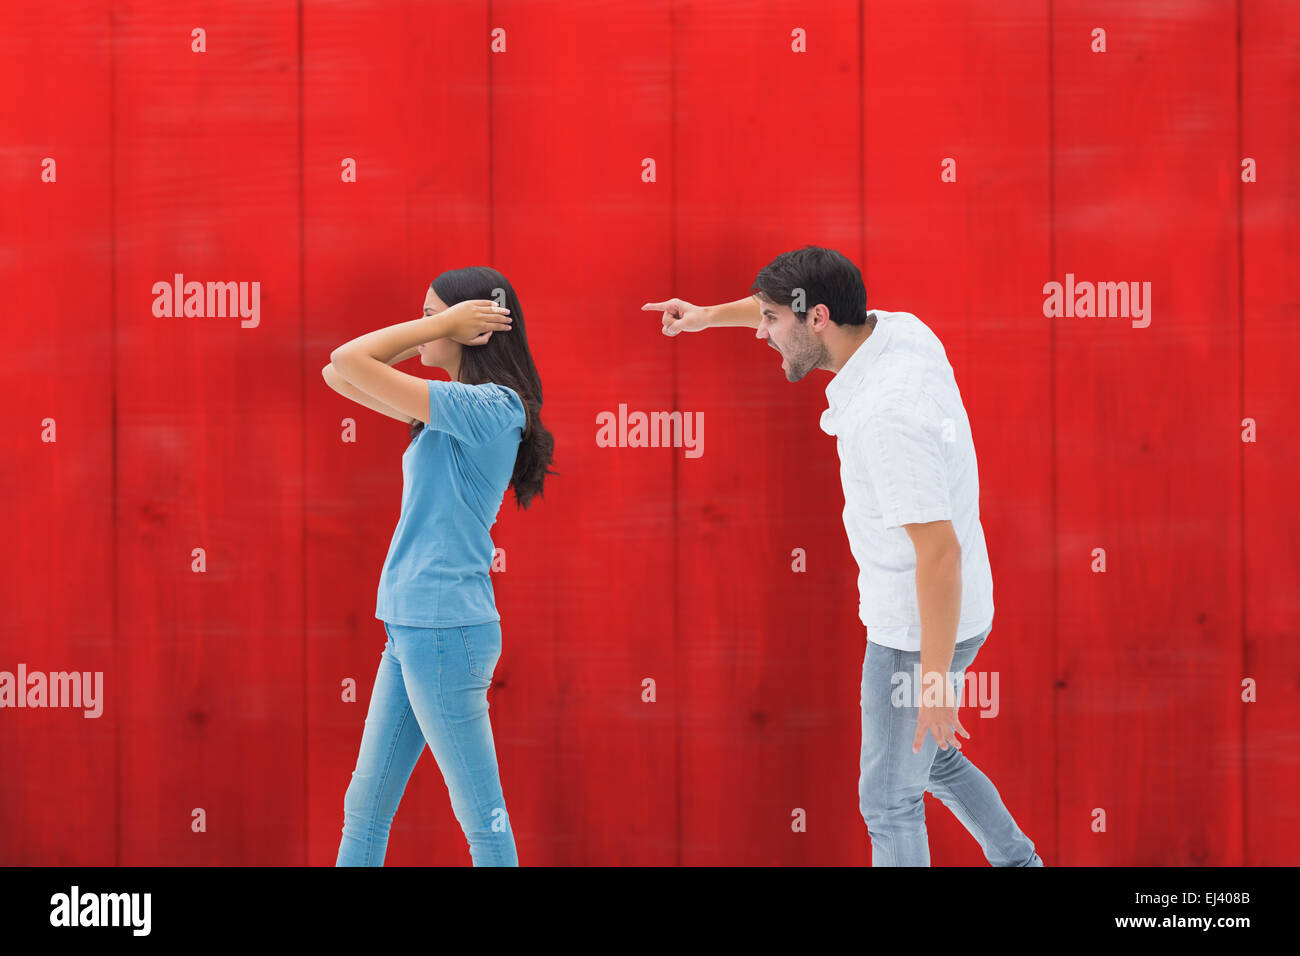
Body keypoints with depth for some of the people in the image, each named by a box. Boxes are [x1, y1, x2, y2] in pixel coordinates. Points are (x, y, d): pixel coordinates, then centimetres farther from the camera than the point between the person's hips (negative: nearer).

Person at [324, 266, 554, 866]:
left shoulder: (488, 407, -15)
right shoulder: (451, 411, 14)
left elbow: (349, 362, -18)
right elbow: (339, 374, 16)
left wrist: (445, 323, -8)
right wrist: (433, 334, 7)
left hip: (443, 630, -10)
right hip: (410, 631, 10)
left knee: (482, 817, -3)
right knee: (365, 809, 13)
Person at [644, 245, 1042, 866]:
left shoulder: (886, 416, -31)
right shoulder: (900, 328, -4)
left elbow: (939, 550, -31)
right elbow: (796, 305, 19)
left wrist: (934, 679, -27)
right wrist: (709, 316, 27)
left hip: (922, 629, -10)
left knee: (889, 801, 4)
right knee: (931, 760, 28)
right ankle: (1018, 861, 39)